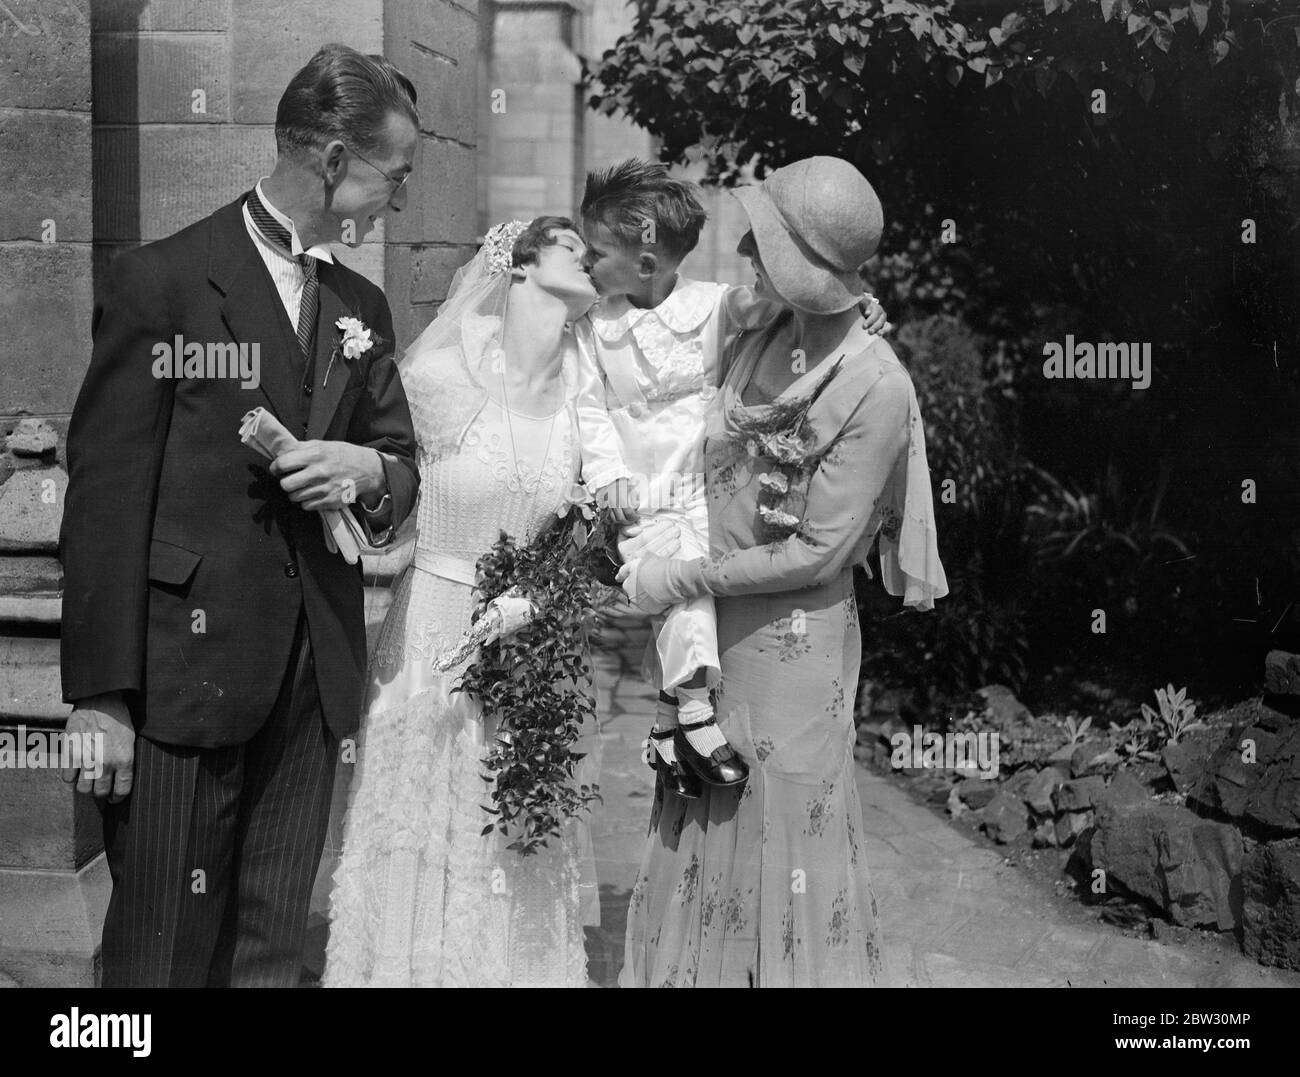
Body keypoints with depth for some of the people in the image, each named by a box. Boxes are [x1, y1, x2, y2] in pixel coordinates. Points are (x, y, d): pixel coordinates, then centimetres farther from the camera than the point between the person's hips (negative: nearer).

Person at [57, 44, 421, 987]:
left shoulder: (361, 306, 14)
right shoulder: (162, 281, -6)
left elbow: (403, 467, 20)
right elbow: (104, 494, -9)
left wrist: (368, 470, -5)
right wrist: (101, 695, -13)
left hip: (313, 682, 6)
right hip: (183, 670, -5)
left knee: (274, 944, 11)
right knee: (165, 950, 2)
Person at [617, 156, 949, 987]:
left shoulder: (875, 386, -19)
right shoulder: (761, 342, 0)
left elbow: (816, 551, -18)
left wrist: (679, 581, -15)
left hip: (794, 640, -6)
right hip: (714, 634, 7)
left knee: (785, 838, 8)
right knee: (703, 833, 16)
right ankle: (691, 969, 32)